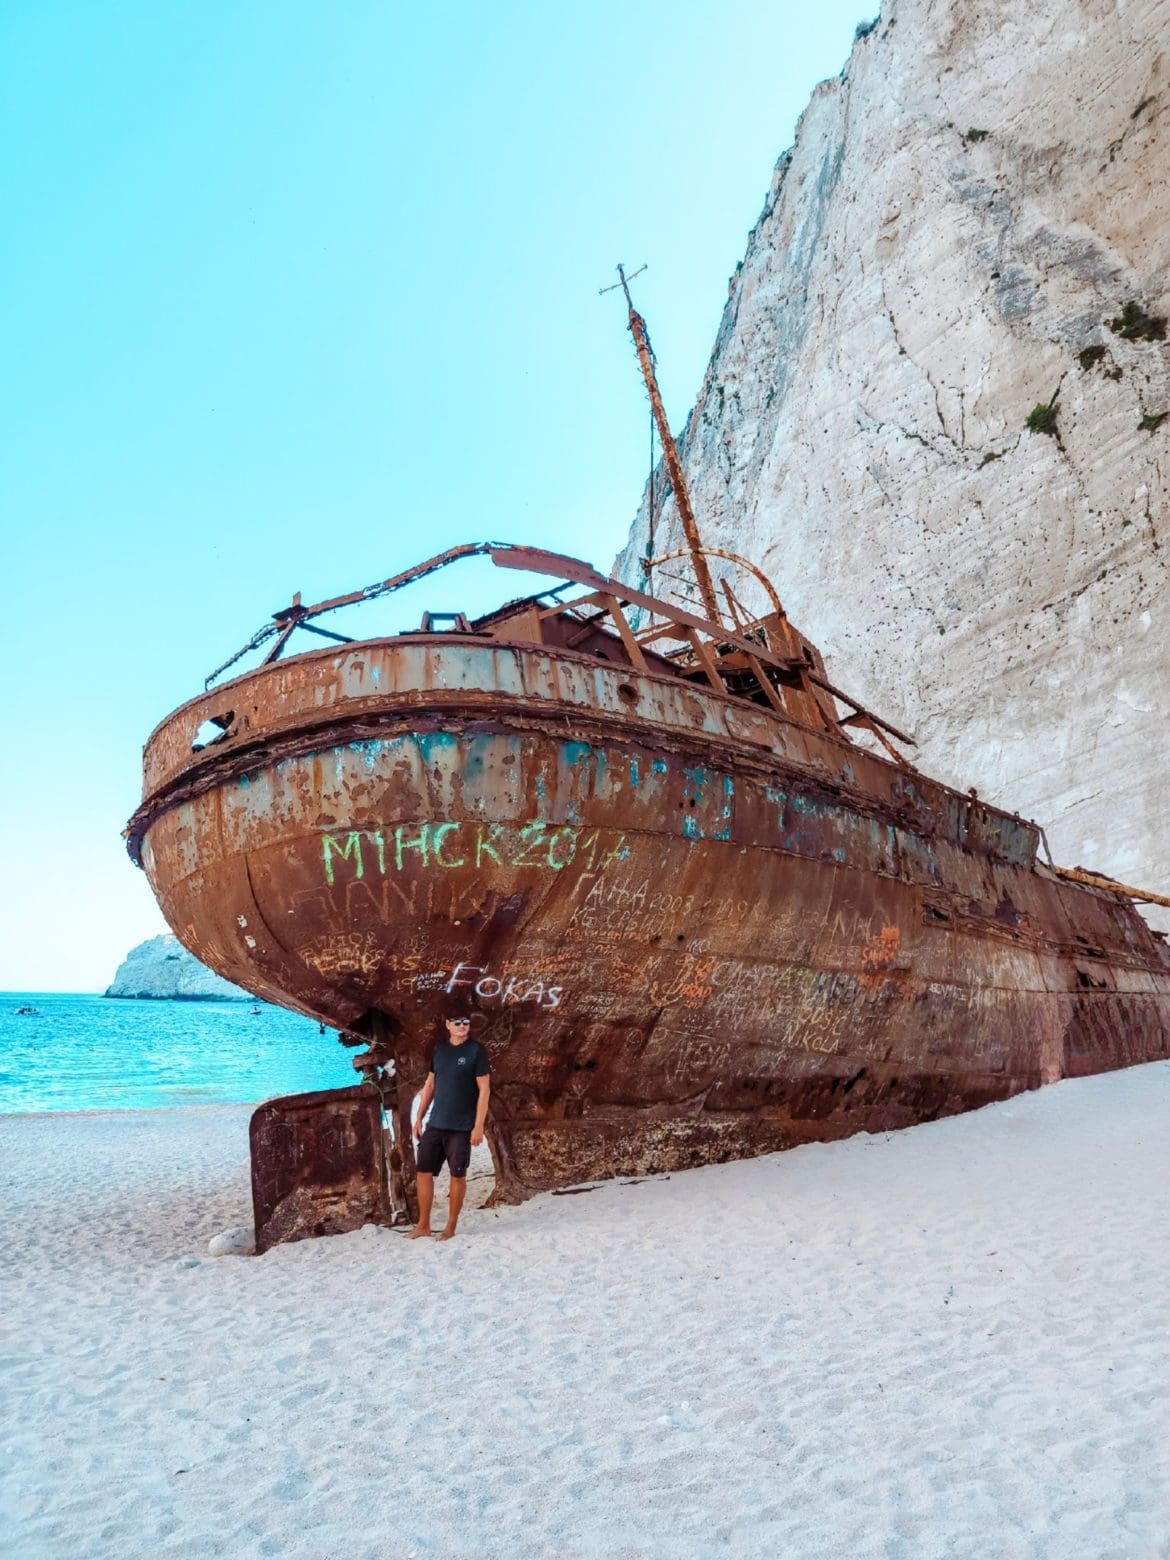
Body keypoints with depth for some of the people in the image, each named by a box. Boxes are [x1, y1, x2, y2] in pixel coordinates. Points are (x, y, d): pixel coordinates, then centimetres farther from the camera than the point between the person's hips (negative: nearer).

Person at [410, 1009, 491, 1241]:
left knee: (458, 1175, 3)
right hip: (435, 1124, 5)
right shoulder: (439, 1049, 7)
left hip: (461, 1126, -5)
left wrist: (478, 1126, -14)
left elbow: (484, 1090, -10)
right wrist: (419, 1117, 11)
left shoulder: (476, 1050, -8)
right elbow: (430, 1084, 14)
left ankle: (450, 1227, 16)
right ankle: (423, 1224, 19)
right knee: (424, 1171, 6)